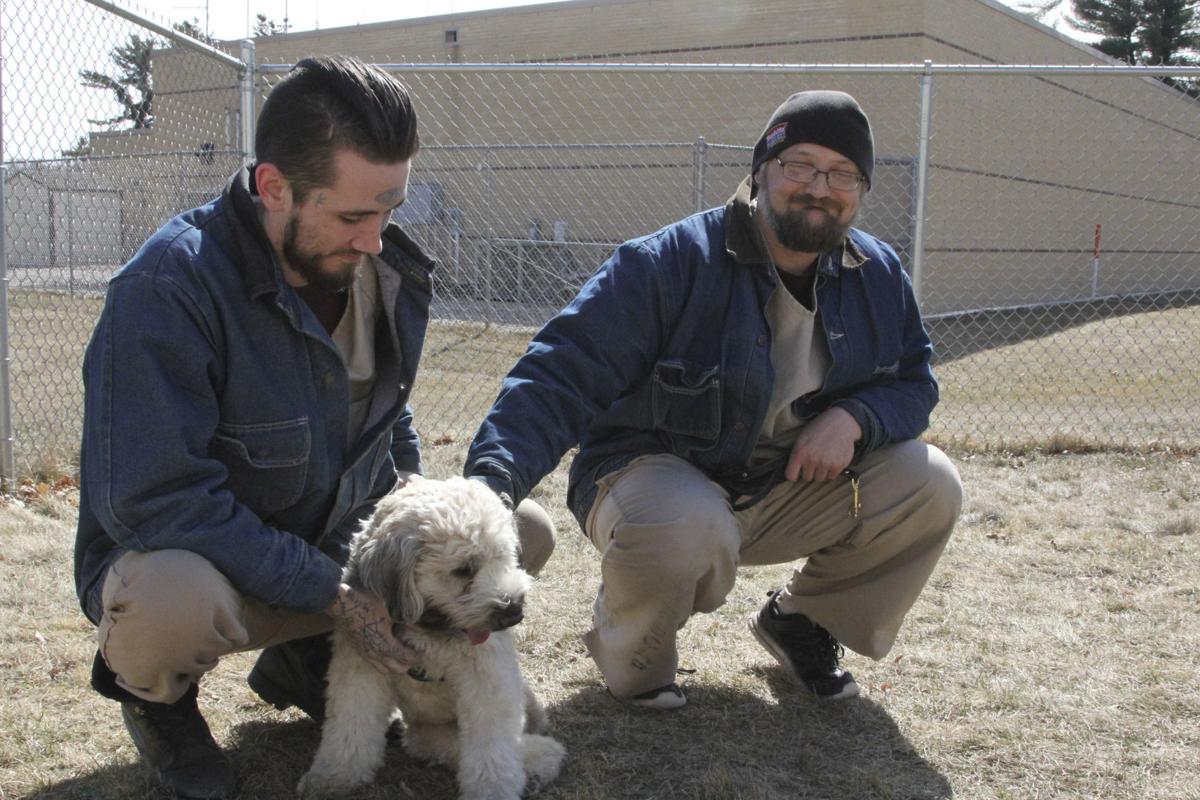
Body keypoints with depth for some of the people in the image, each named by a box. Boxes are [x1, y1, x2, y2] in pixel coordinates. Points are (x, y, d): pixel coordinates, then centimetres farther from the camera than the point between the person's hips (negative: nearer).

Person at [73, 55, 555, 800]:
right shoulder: (170, 285, -27)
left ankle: (304, 660, 12)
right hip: (187, 557, -6)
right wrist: (335, 596, -27)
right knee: (170, 604, -42)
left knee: (524, 532, -5)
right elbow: (152, 500, -30)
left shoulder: (389, 271, -3)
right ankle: (154, 694, 0)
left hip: (338, 541, 7)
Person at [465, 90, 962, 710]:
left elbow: (914, 384, 9)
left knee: (929, 485, -13)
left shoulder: (878, 277, -1)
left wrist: (854, 418, -17)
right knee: (685, 527, -40)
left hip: (789, 489, 6)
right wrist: (492, 480, -41)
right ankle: (632, 655, -3)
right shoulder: (666, 264, -20)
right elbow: (560, 378, -25)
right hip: (653, 472, -5)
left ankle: (803, 618, 13)